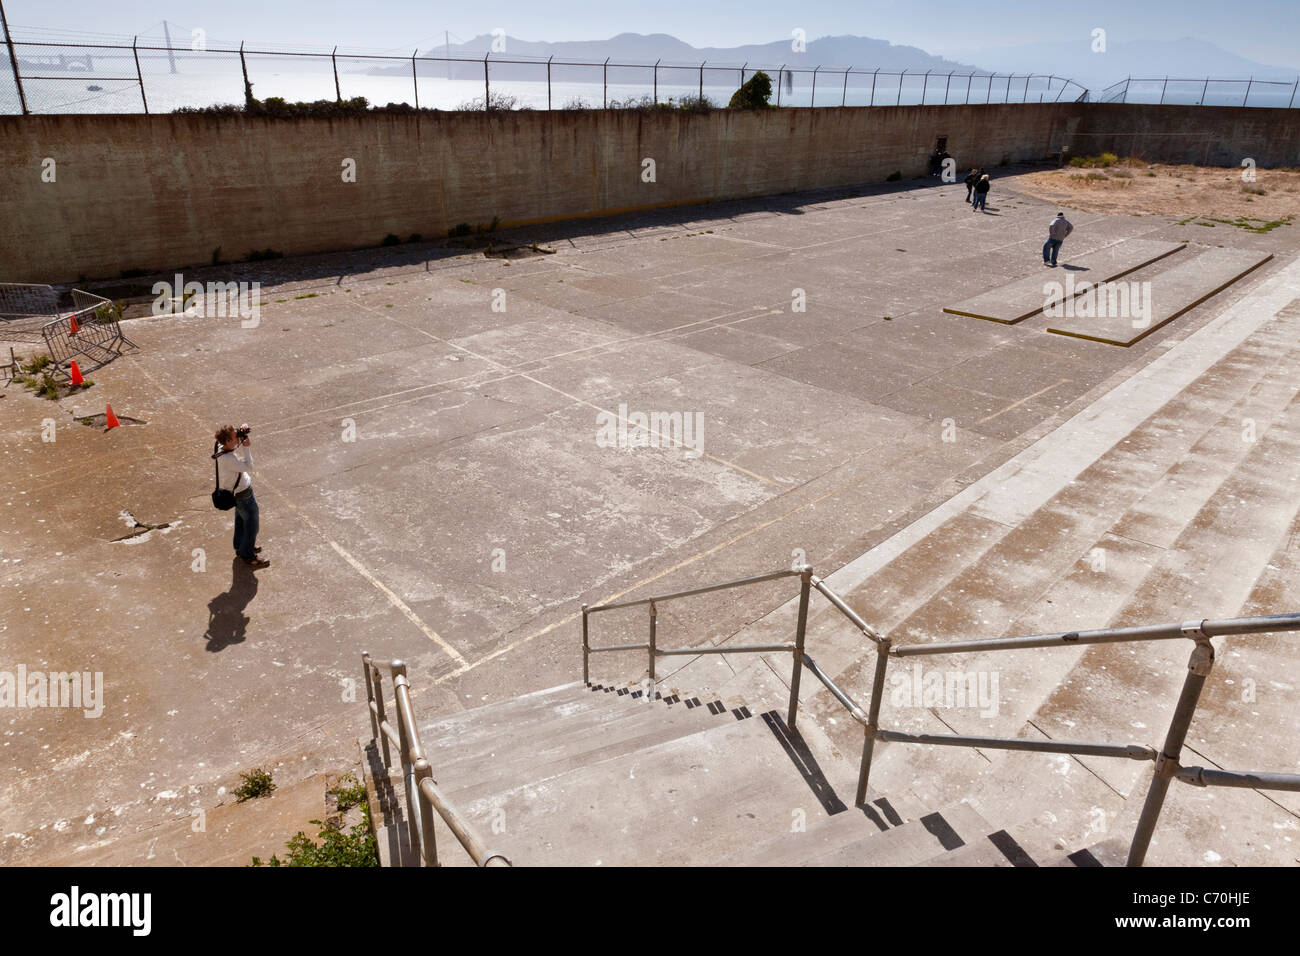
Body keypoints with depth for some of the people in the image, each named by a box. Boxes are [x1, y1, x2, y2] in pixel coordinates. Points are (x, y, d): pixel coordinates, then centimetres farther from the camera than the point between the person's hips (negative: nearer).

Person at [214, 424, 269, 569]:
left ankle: (240, 547, 50)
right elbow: (248, 467, -28)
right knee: (251, 525, 8)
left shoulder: (222, 446, -11)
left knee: (241, 520, 29)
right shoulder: (228, 458, -37)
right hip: (243, 495, -9)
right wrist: (248, 448, -27)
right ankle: (249, 556, 24)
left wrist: (242, 430, -14)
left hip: (237, 491, 9)